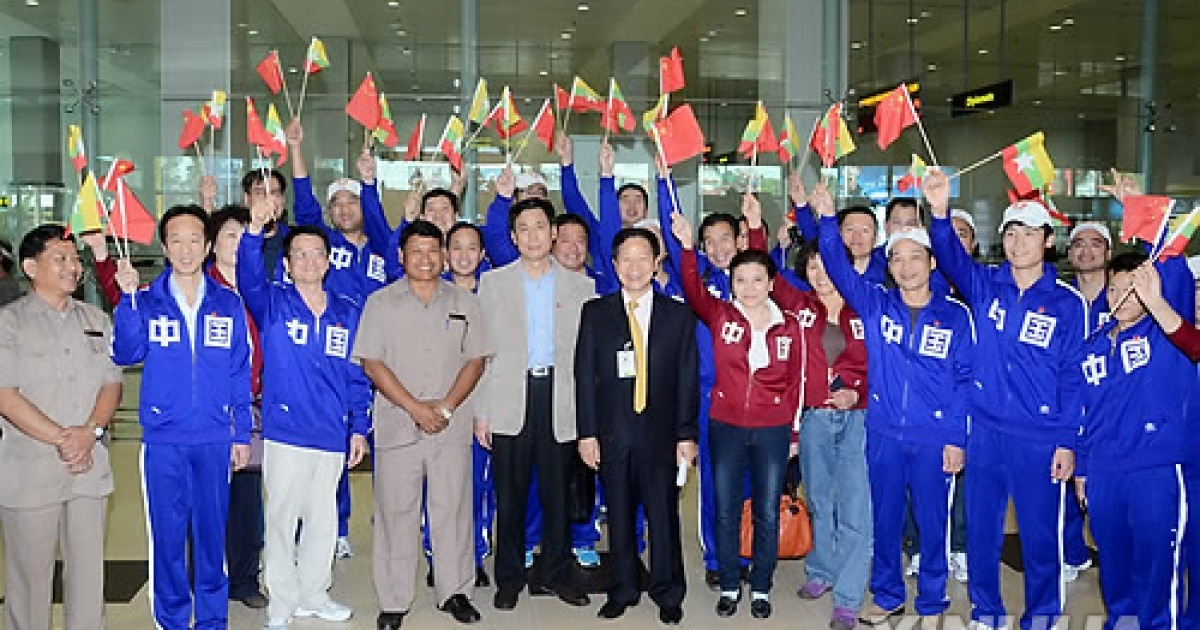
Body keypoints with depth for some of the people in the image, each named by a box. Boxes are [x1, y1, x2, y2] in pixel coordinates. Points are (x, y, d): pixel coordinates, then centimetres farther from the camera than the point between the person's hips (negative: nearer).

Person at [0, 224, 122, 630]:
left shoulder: (96, 320, 12)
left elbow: (112, 383, 8)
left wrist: (90, 432, -10)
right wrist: (60, 438, -14)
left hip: (90, 467, 4)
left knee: (88, 569, 8)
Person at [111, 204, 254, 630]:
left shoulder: (229, 304, 4)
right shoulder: (146, 301, 2)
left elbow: (241, 372, 6)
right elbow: (125, 354, -13)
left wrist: (242, 434, 4)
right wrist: (127, 297, -24)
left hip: (214, 438, 1)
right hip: (163, 439, -1)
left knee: (212, 529, 10)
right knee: (167, 532, 7)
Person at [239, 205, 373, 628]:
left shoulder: (347, 312, 8)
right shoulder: (273, 303, 0)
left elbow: (357, 376, 10)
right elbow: (248, 278, -22)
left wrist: (359, 429, 6)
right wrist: (254, 231, -39)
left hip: (332, 435, 3)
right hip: (285, 433, -3)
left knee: (323, 518, 14)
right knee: (281, 517, 3)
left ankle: (313, 595, 31)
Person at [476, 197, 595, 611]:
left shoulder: (579, 286, 7)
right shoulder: (493, 282, 5)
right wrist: (480, 410, -2)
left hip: (560, 401, 1)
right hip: (510, 400, 0)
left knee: (558, 493, 8)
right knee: (510, 495, 6)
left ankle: (557, 573, 25)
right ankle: (509, 577, 21)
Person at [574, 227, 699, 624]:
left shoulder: (678, 315, 5)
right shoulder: (595, 313, 5)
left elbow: (688, 379, 4)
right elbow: (585, 376, 3)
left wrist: (686, 435, -1)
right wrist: (587, 433, -3)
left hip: (661, 434, -1)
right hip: (612, 434, 1)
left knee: (664, 516, 5)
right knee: (619, 516, 10)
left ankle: (668, 595, 22)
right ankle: (622, 592, 25)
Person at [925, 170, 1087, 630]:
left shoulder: (1068, 303, -1)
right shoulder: (986, 286, 2)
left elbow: (1073, 377, -1)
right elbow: (951, 259, -18)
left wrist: (1067, 442, -5)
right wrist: (940, 214, -37)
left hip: (1040, 438, -1)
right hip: (985, 431, 2)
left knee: (1040, 531, 8)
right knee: (981, 528, 11)